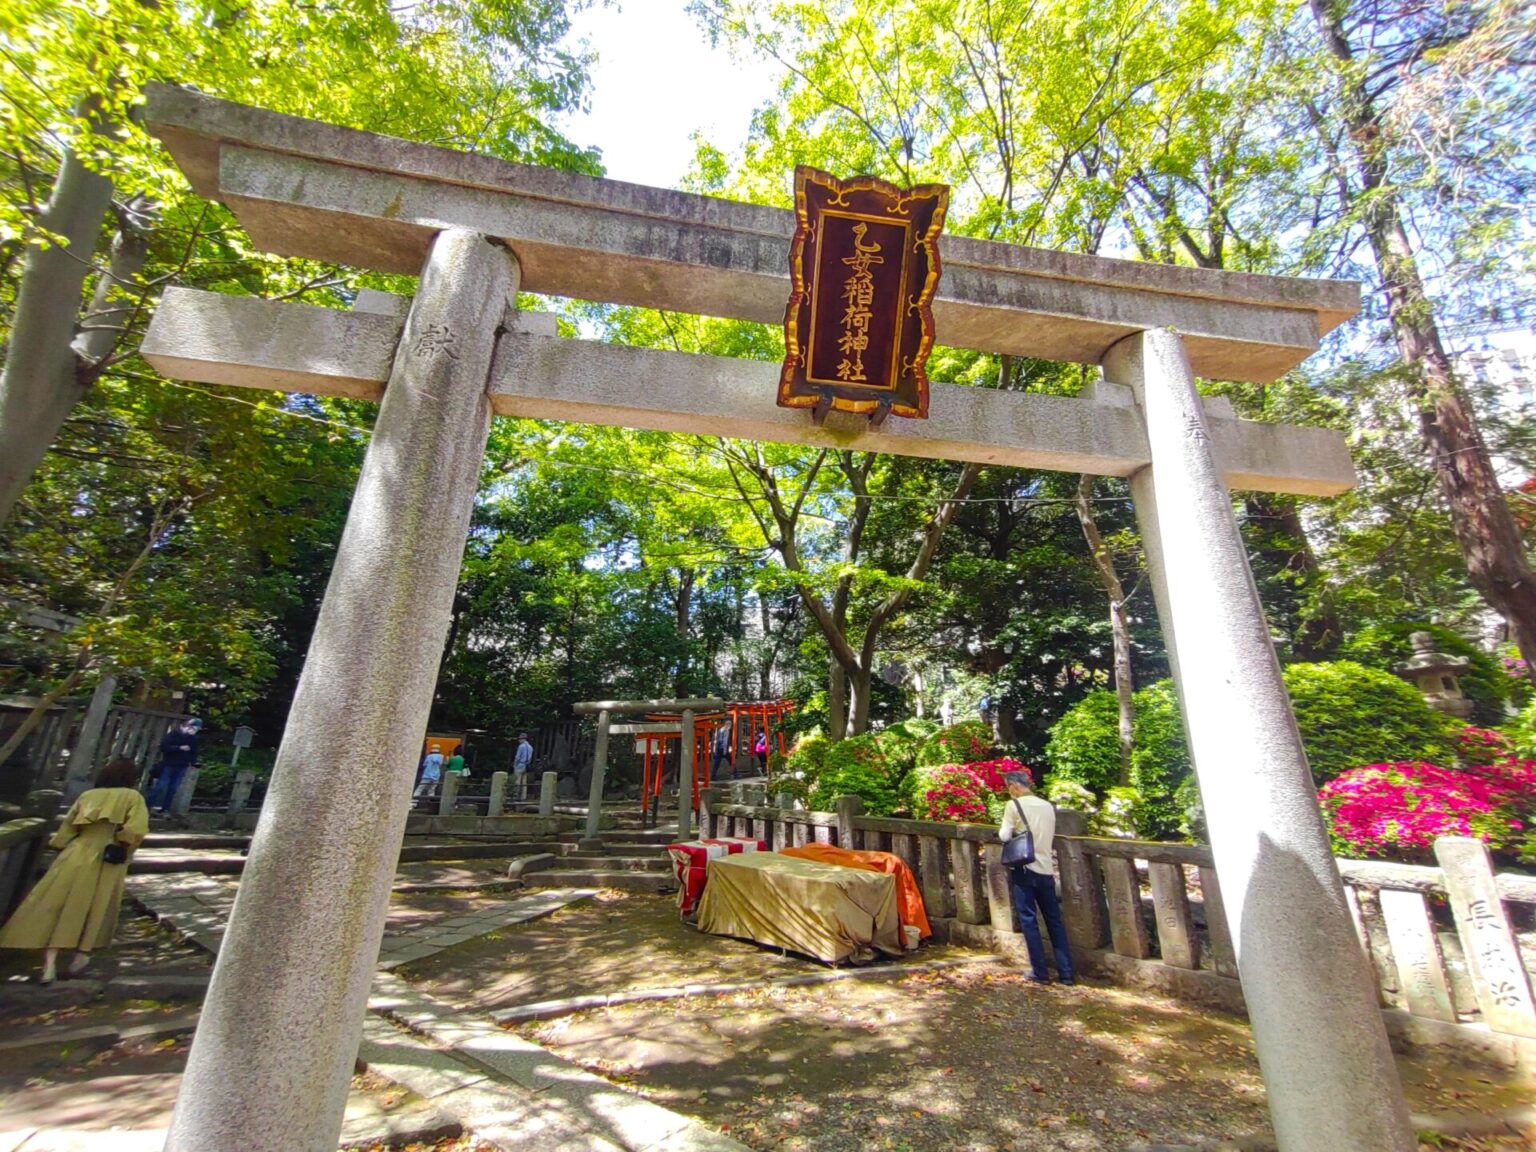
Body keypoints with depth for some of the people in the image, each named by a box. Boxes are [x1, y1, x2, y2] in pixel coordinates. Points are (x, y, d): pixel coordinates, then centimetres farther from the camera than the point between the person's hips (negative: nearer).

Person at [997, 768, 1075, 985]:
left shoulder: (1014, 804, -9)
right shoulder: (1048, 806, 6)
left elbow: (1004, 836, -9)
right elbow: (1051, 834, 14)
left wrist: (1002, 831, 11)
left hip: (1024, 869, -5)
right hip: (1046, 869, 5)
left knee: (1028, 920, 5)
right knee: (1054, 921, 13)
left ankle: (1040, 972, 8)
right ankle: (1066, 973, 15)